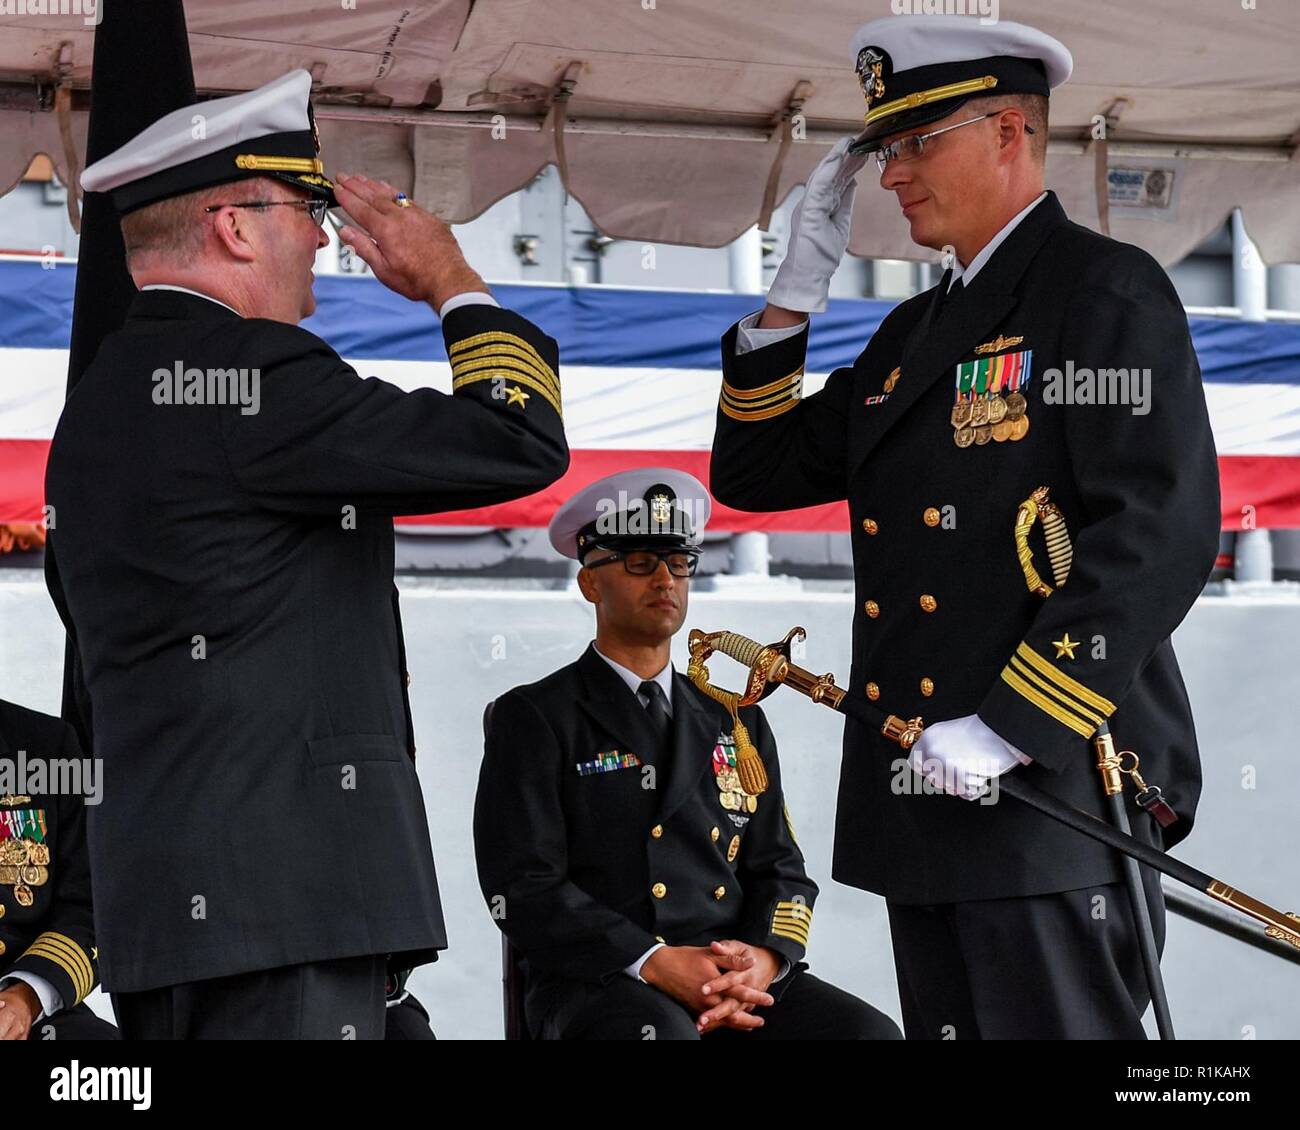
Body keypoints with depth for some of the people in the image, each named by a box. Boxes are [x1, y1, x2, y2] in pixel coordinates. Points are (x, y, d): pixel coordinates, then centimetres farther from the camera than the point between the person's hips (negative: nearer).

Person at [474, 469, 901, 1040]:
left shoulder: (737, 723, 23)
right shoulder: (533, 719, 7)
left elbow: (779, 870, 17)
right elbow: (524, 890, -3)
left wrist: (764, 959, -7)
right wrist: (654, 963, -16)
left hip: (737, 977, 5)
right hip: (596, 983, -4)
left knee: (870, 1033, -24)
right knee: (661, 1033, -39)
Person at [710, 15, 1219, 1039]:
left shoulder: (1107, 292, -5)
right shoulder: (915, 331, 20)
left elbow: (1160, 537, -16)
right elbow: (756, 474, 21)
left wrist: (1009, 732, -21)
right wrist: (796, 291, 10)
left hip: (1053, 796, -8)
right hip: (928, 802, 8)